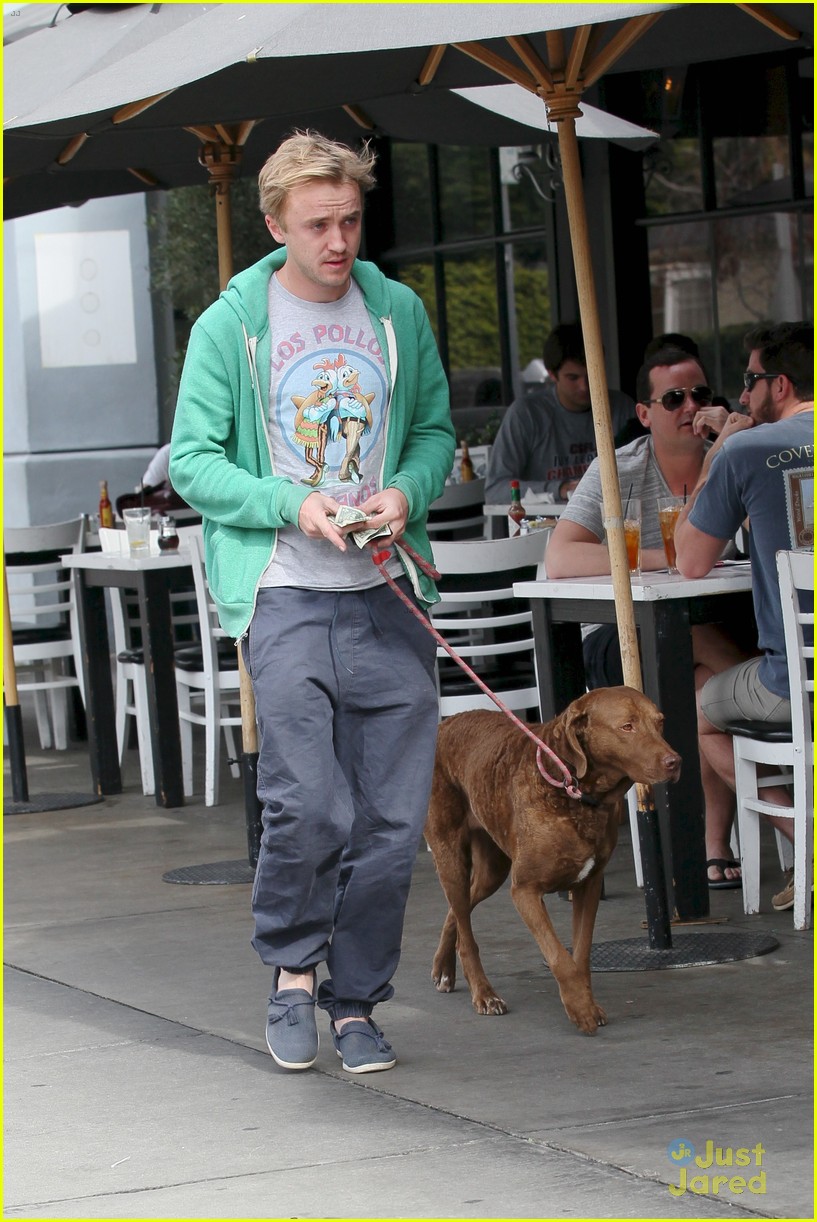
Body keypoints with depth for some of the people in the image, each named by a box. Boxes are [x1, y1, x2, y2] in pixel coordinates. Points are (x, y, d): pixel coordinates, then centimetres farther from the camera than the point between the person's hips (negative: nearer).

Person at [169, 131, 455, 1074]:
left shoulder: (399, 314, 8)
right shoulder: (230, 324, -1)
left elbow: (435, 431, 17)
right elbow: (192, 461, 1)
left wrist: (406, 493, -5)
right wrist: (292, 506, -14)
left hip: (387, 597, 3)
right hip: (284, 596, -3)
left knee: (392, 818, 2)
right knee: (309, 803, -15)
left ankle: (355, 1002, 17)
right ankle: (292, 968, 11)